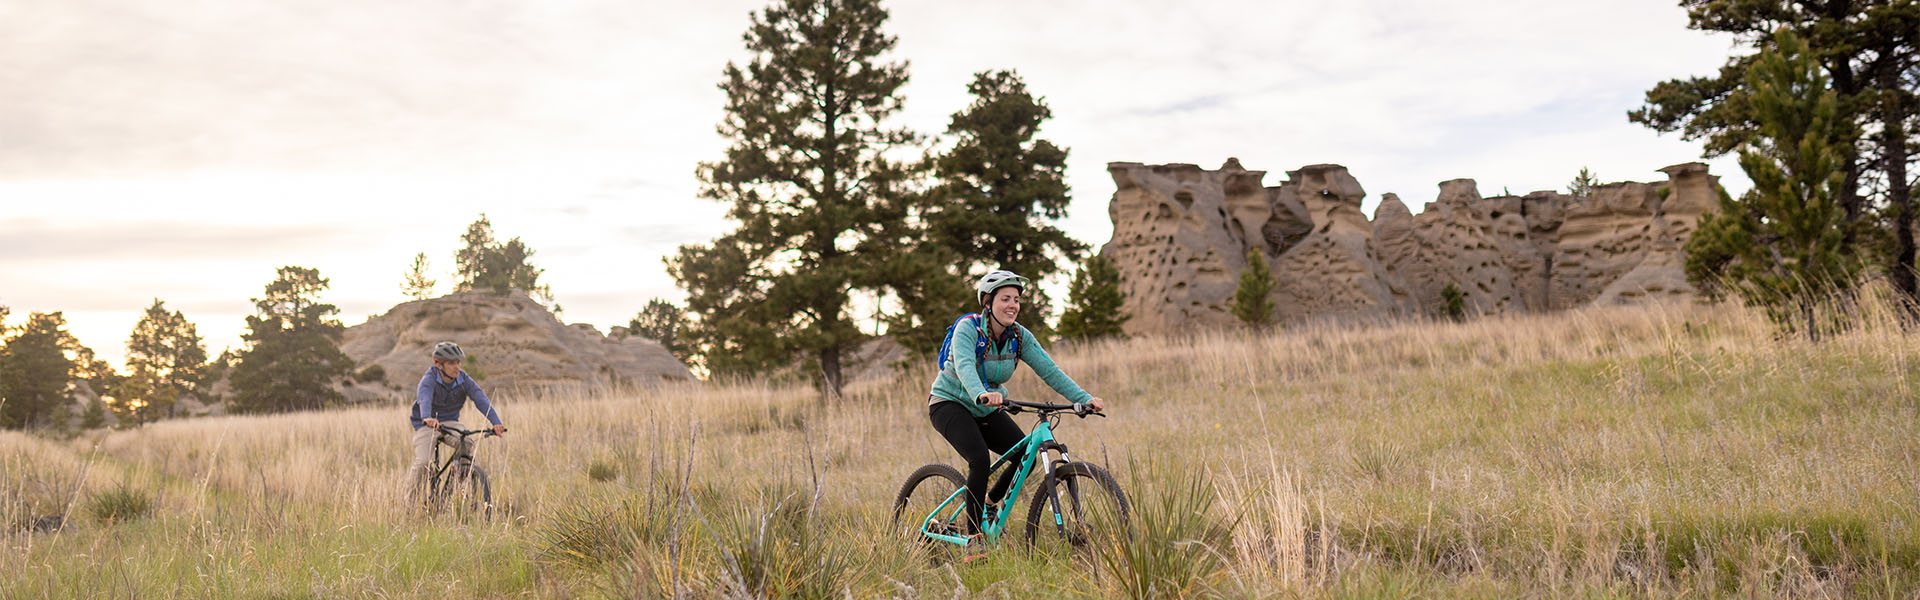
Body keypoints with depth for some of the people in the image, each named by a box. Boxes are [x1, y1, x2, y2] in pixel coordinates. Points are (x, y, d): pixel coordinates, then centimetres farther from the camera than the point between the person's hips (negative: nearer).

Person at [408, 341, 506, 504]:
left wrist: (496, 423, -40)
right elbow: (425, 399, -39)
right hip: (427, 425, -2)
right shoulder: (429, 379, -19)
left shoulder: (464, 380, -10)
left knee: (467, 443, -29)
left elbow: (481, 399, -24)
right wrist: (427, 418, -62)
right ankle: (411, 500, 2)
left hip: (450, 423, 2)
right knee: (424, 464, -21)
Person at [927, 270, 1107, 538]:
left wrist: (1084, 398, -28)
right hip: (950, 403, -6)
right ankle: (974, 537, -16)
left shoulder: (1019, 336, -8)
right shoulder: (968, 328, -23)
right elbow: (964, 367, -41)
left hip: (986, 410, 6)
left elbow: (1048, 369, -14)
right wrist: (981, 394, -61)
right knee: (980, 460, -27)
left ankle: (989, 504, 14)